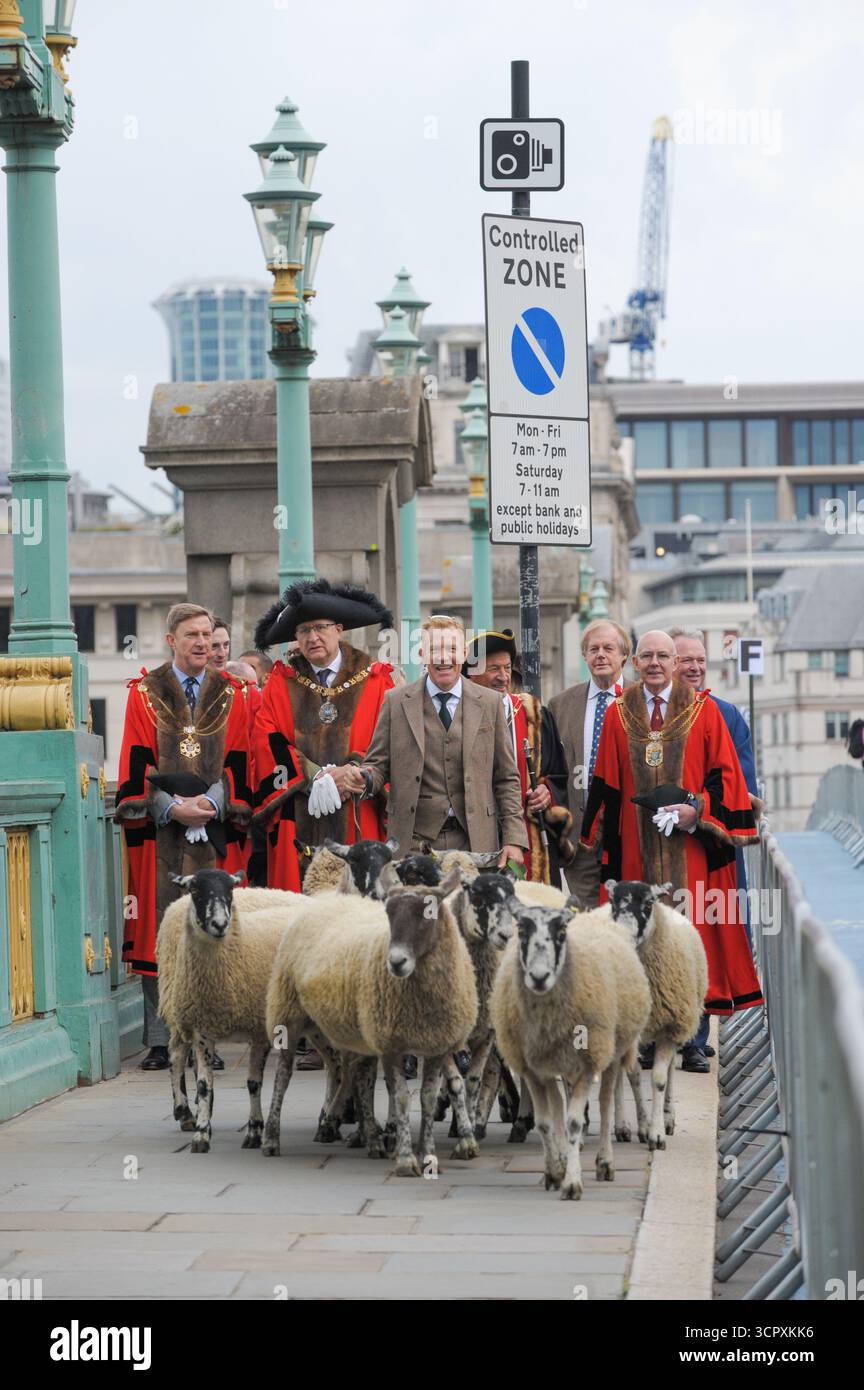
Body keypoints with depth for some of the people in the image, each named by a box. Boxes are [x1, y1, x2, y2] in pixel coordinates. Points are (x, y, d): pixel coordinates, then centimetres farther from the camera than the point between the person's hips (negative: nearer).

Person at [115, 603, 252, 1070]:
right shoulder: (145, 693, 4)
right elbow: (138, 765, -1)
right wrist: (173, 808, -13)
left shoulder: (229, 693, 9)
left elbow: (236, 762, 5)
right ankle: (160, 1042, 0)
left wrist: (211, 803, -12)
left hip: (213, 825, 1)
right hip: (158, 829, -1)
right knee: (160, 930, -3)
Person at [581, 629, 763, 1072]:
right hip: (636, 845, 2)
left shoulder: (703, 710, 4)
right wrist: (601, 835, 5)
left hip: (691, 844, -1)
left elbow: (725, 773, 2)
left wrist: (698, 811, -12)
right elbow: (605, 784, 11)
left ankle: (691, 1039, 2)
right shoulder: (618, 715, 9)